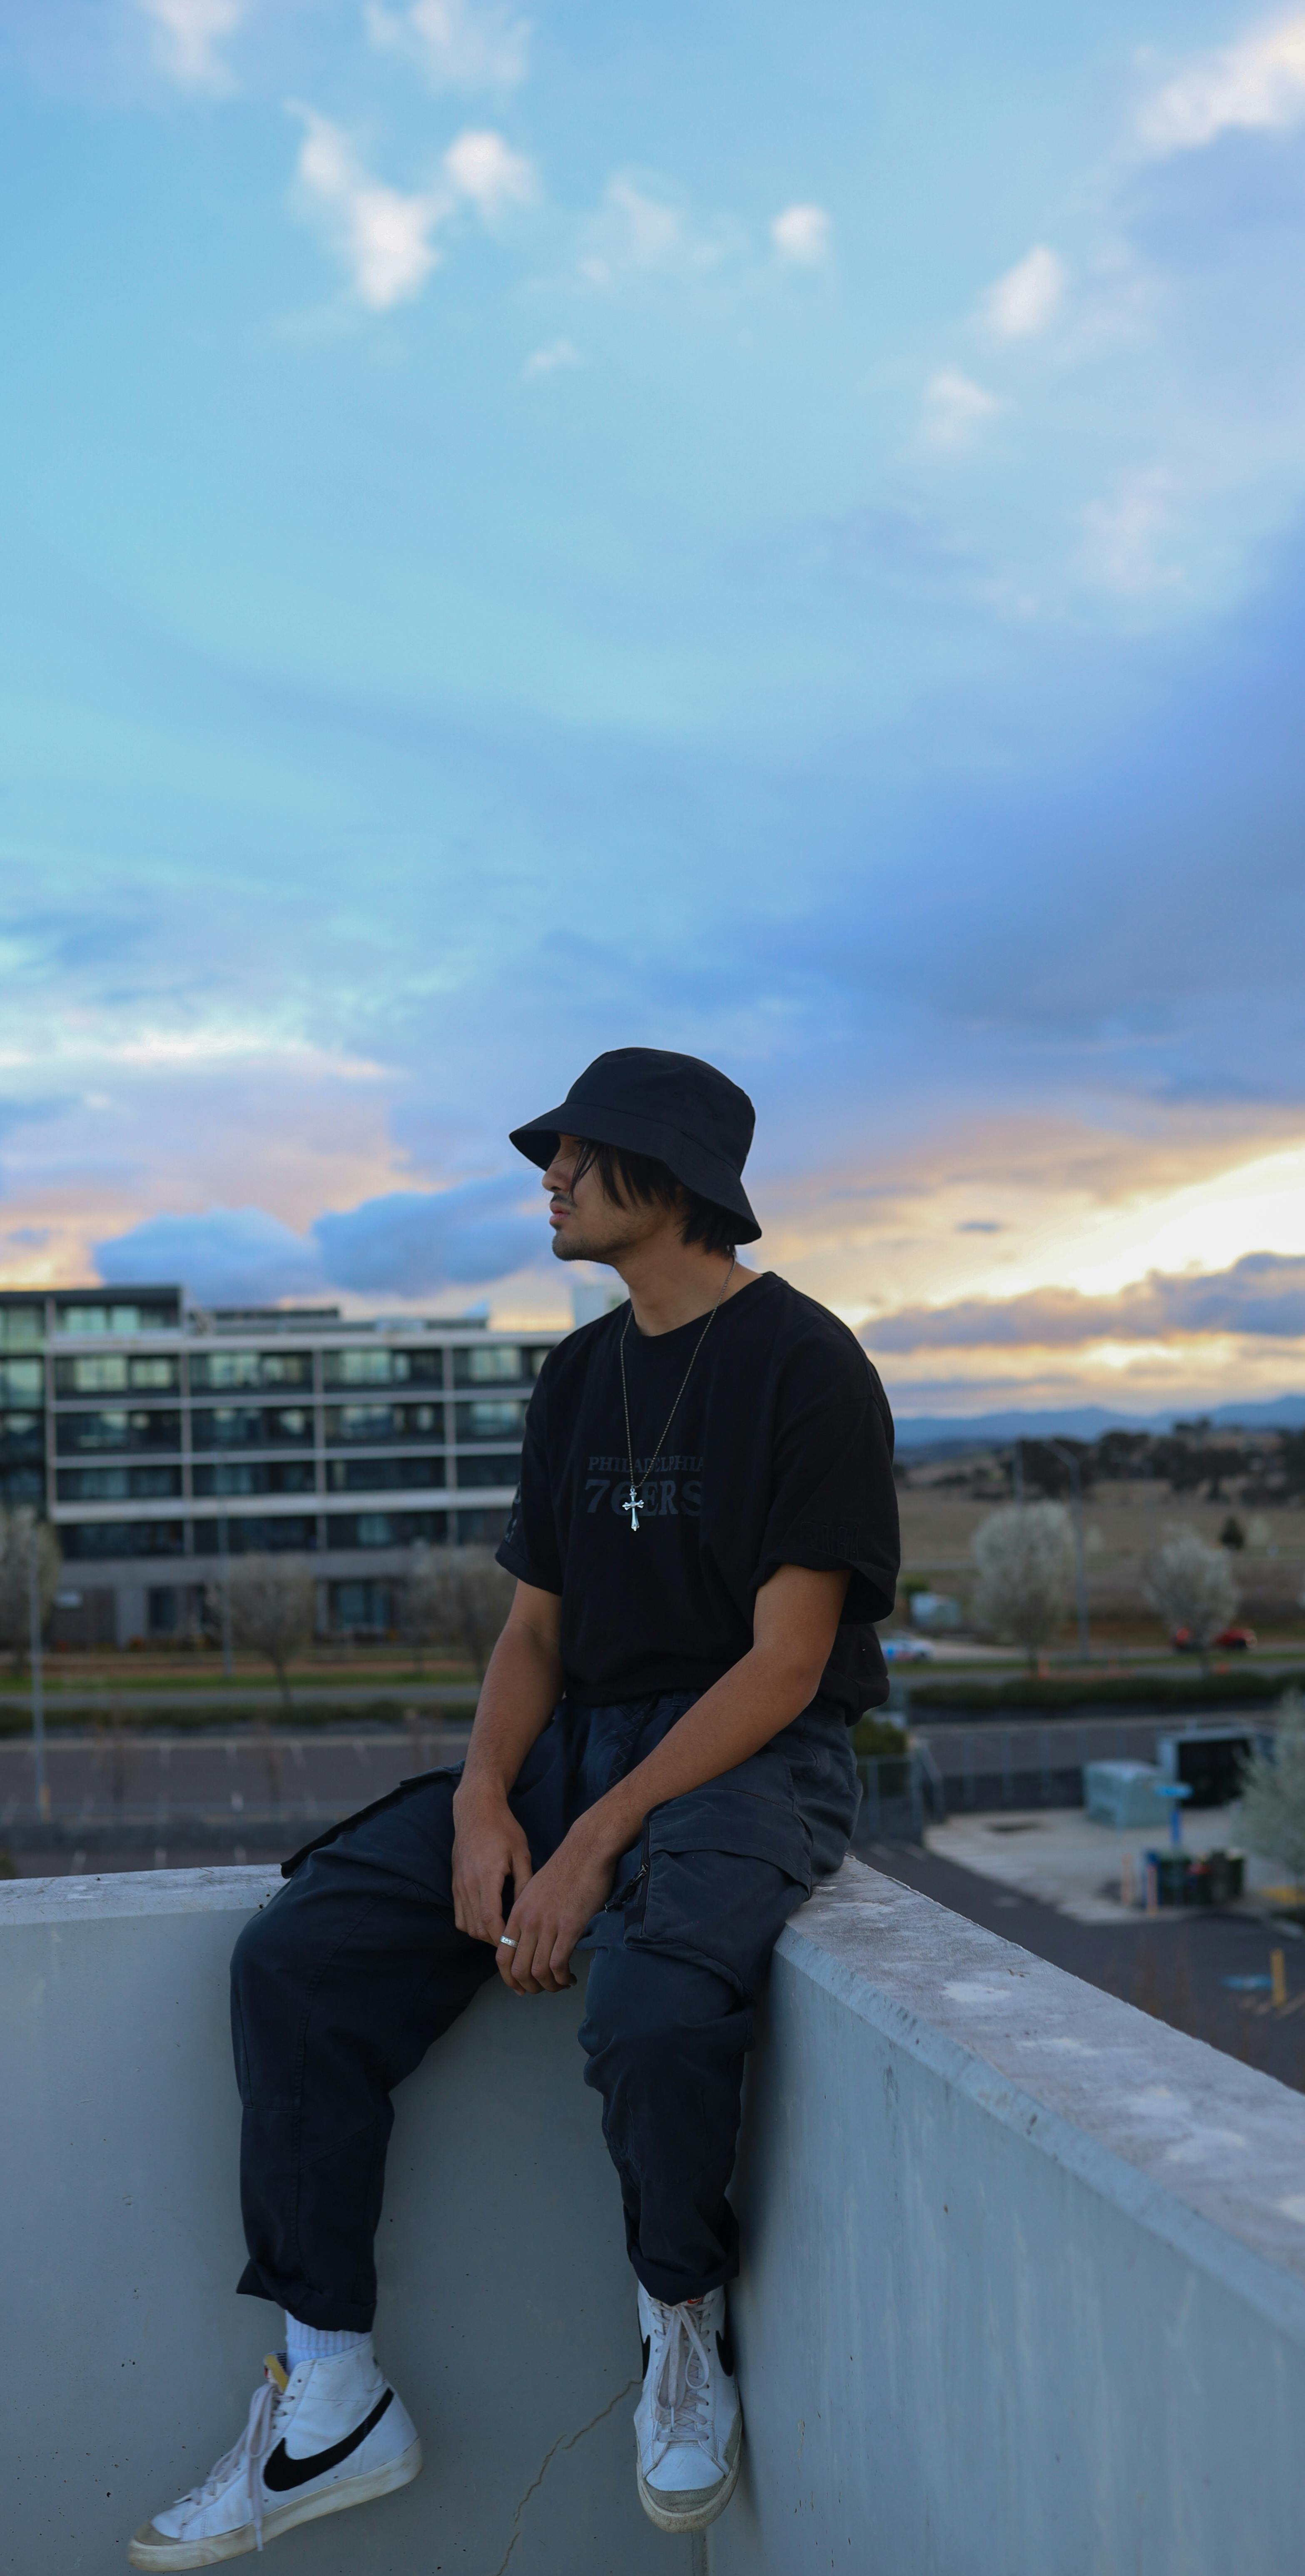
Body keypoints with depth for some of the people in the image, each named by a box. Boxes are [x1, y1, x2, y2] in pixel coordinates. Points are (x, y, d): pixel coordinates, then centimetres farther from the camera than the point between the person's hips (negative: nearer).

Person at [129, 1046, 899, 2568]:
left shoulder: (804, 1366, -10)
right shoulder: (579, 1376, 13)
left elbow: (785, 1664, -15)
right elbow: (534, 1628, 13)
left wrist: (595, 1843, -20)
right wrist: (482, 1807, -6)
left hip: (754, 1762, -6)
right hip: (579, 1745, 7)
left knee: (653, 2018, -35)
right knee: (295, 1958, -10)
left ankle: (683, 2322, -1)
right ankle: (332, 2399, 0)